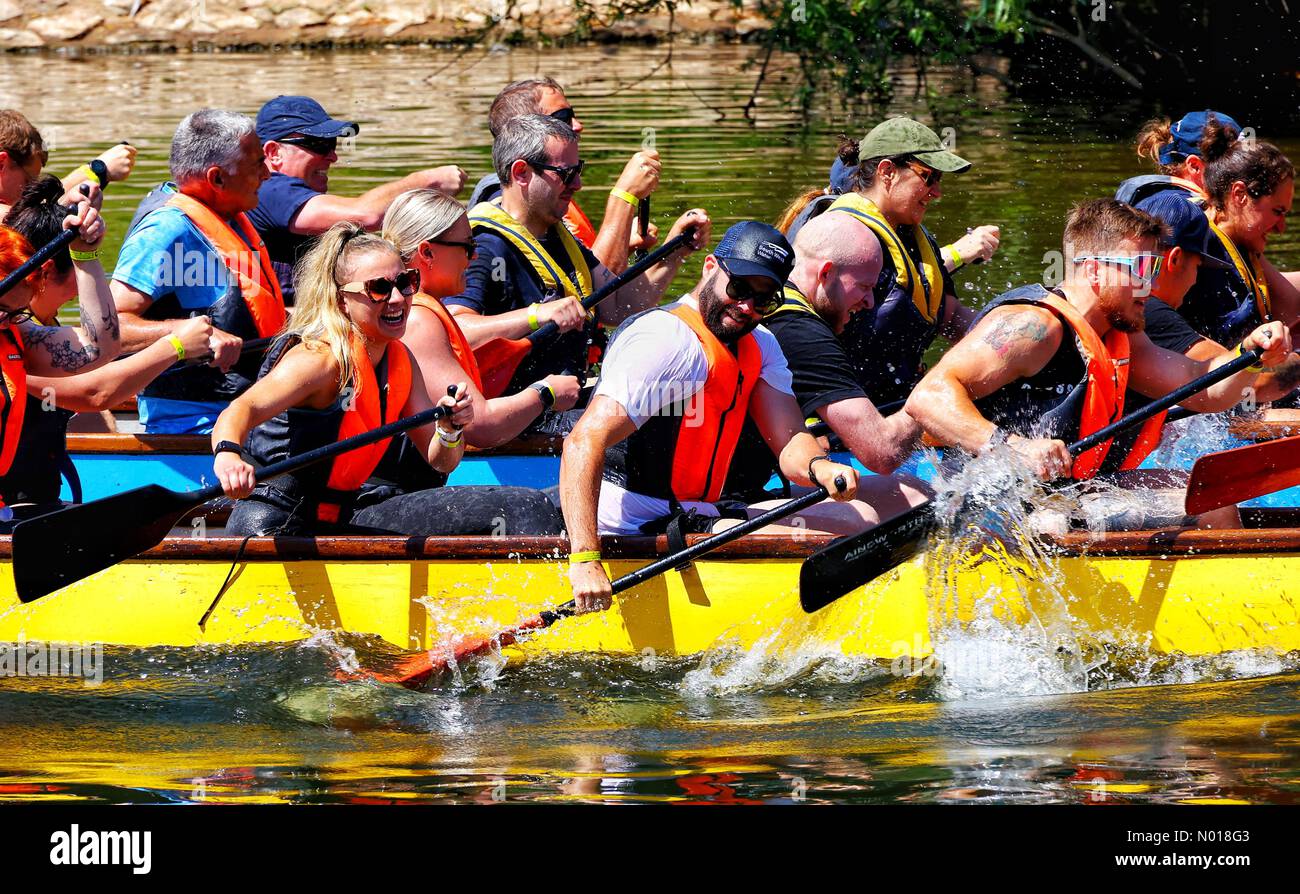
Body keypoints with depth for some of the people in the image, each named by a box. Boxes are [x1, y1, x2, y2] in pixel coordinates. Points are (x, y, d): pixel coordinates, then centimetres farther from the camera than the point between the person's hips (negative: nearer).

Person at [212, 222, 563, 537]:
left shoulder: (401, 361, 6)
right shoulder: (320, 358, -20)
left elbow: (439, 461, 12)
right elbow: (242, 410, -37)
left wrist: (450, 430, -13)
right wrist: (228, 455, -60)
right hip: (276, 521, -7)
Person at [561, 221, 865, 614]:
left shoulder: (758, 346, 13)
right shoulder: (668, 339, -18)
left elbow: (789, 442, 0)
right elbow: (585, 442, -28)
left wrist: (819, 468, -27)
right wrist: (585, 560, -39)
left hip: (692, 522, 10)